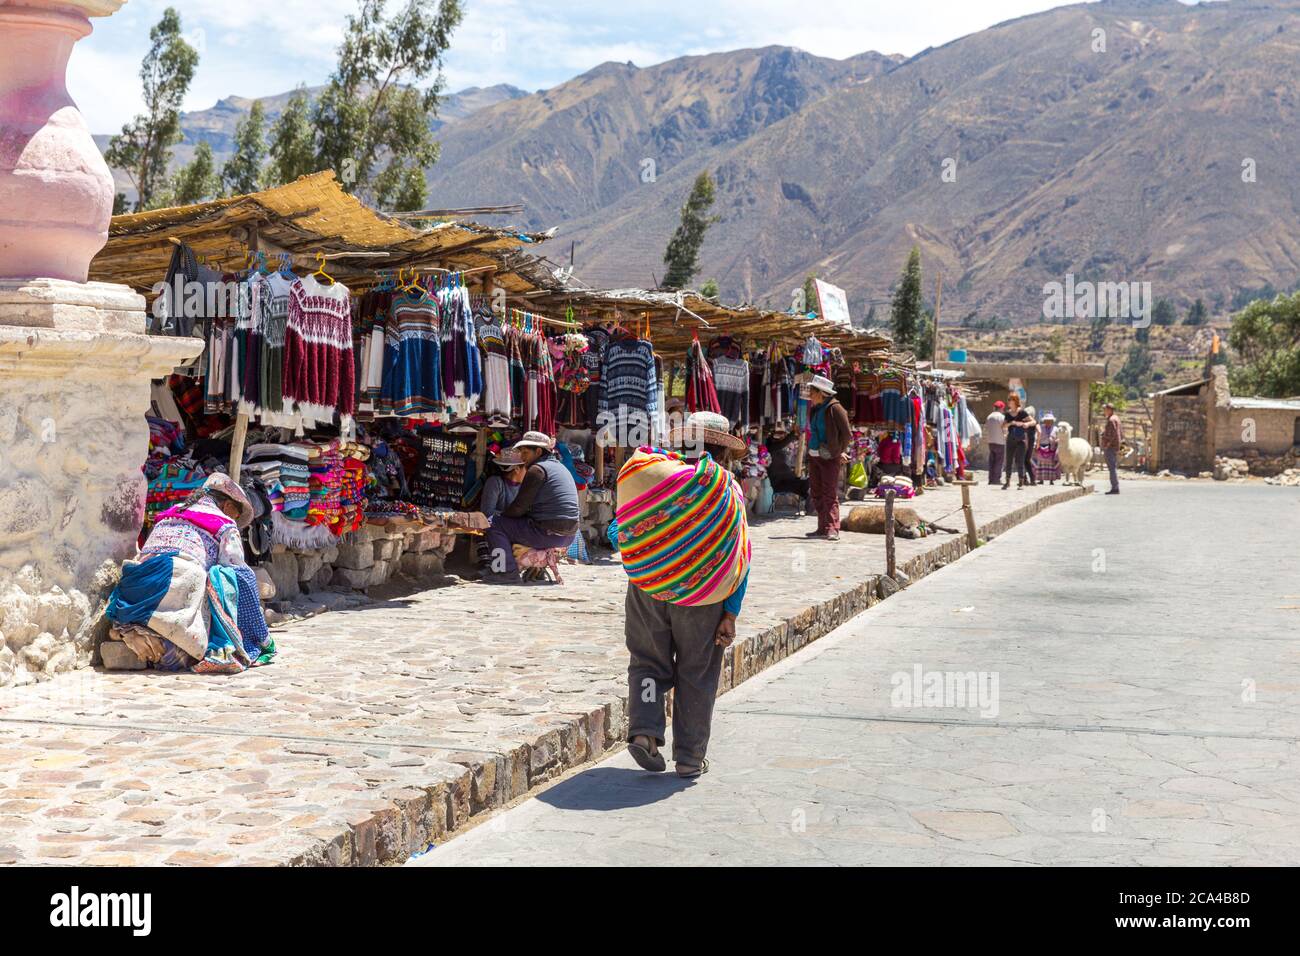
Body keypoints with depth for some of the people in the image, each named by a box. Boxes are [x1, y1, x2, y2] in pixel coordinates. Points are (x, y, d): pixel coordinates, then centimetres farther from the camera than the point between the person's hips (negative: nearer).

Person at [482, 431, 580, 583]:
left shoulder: (537, 469, -10)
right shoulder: (560, 466, 19)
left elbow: (518, 508, -11)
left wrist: (501, 514, 8)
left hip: (549, 534, -10)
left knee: (495, 525, -2)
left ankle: (507, 571, -8)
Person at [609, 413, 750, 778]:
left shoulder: (645, 475, 0)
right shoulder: (727, 490, -4)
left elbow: (619, 534, 3)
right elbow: (740, 560, -6)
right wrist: (730, 615, -3)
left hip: (647, 590, 1)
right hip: (702, 597, -1)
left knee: (648, 662, 16)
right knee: (697, 676, 10)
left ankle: (644, 729, -4)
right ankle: (689, 758, 14)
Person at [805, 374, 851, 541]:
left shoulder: (835, 408, -11)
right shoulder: (816, 409, 14)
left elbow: (847, 433, -10)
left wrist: (839, 452, -8)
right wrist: (810, 451, 14)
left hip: (830, 458, -8)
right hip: (814, 457, 8)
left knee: (830, 494, -11)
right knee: (817, 494, 8)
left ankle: (832, 529, -12)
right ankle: (822, 528, 14)